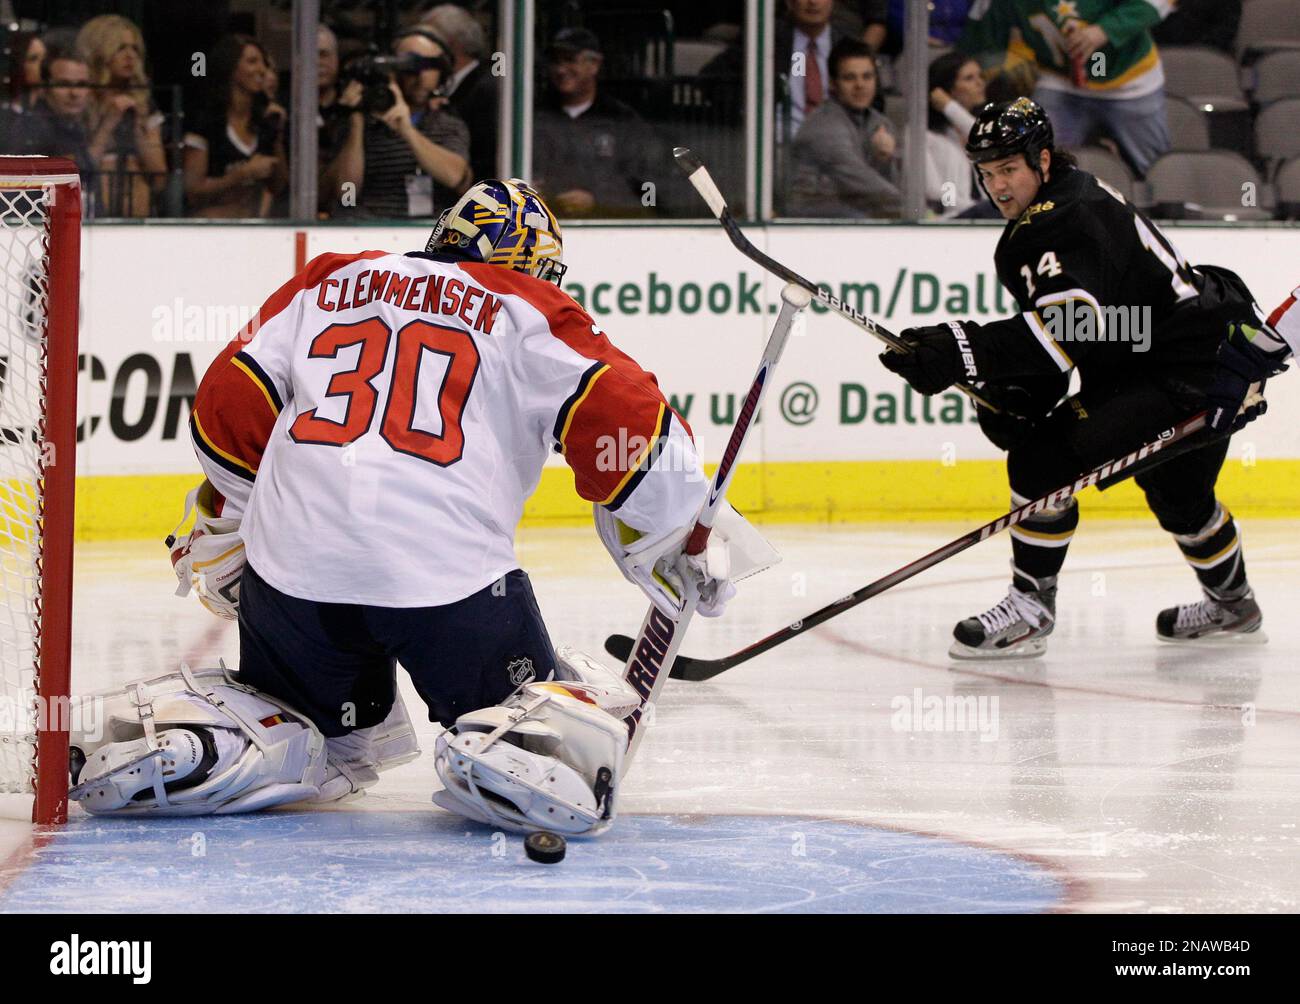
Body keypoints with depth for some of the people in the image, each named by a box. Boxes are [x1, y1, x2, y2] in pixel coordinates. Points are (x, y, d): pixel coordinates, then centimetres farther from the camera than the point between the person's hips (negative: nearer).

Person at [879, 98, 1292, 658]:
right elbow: (1049, 337, 14)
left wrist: (962, 350, -47)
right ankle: (1231, 605, 47)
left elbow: (1068, 327, -41)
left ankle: (1029, 609, -12)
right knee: (1177, 491, 25)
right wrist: (1014, 394, -4)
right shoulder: (1038, 224, 11)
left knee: (1047, 454, -21)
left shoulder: (1069, 224, -25)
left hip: (1193, 375, -11)